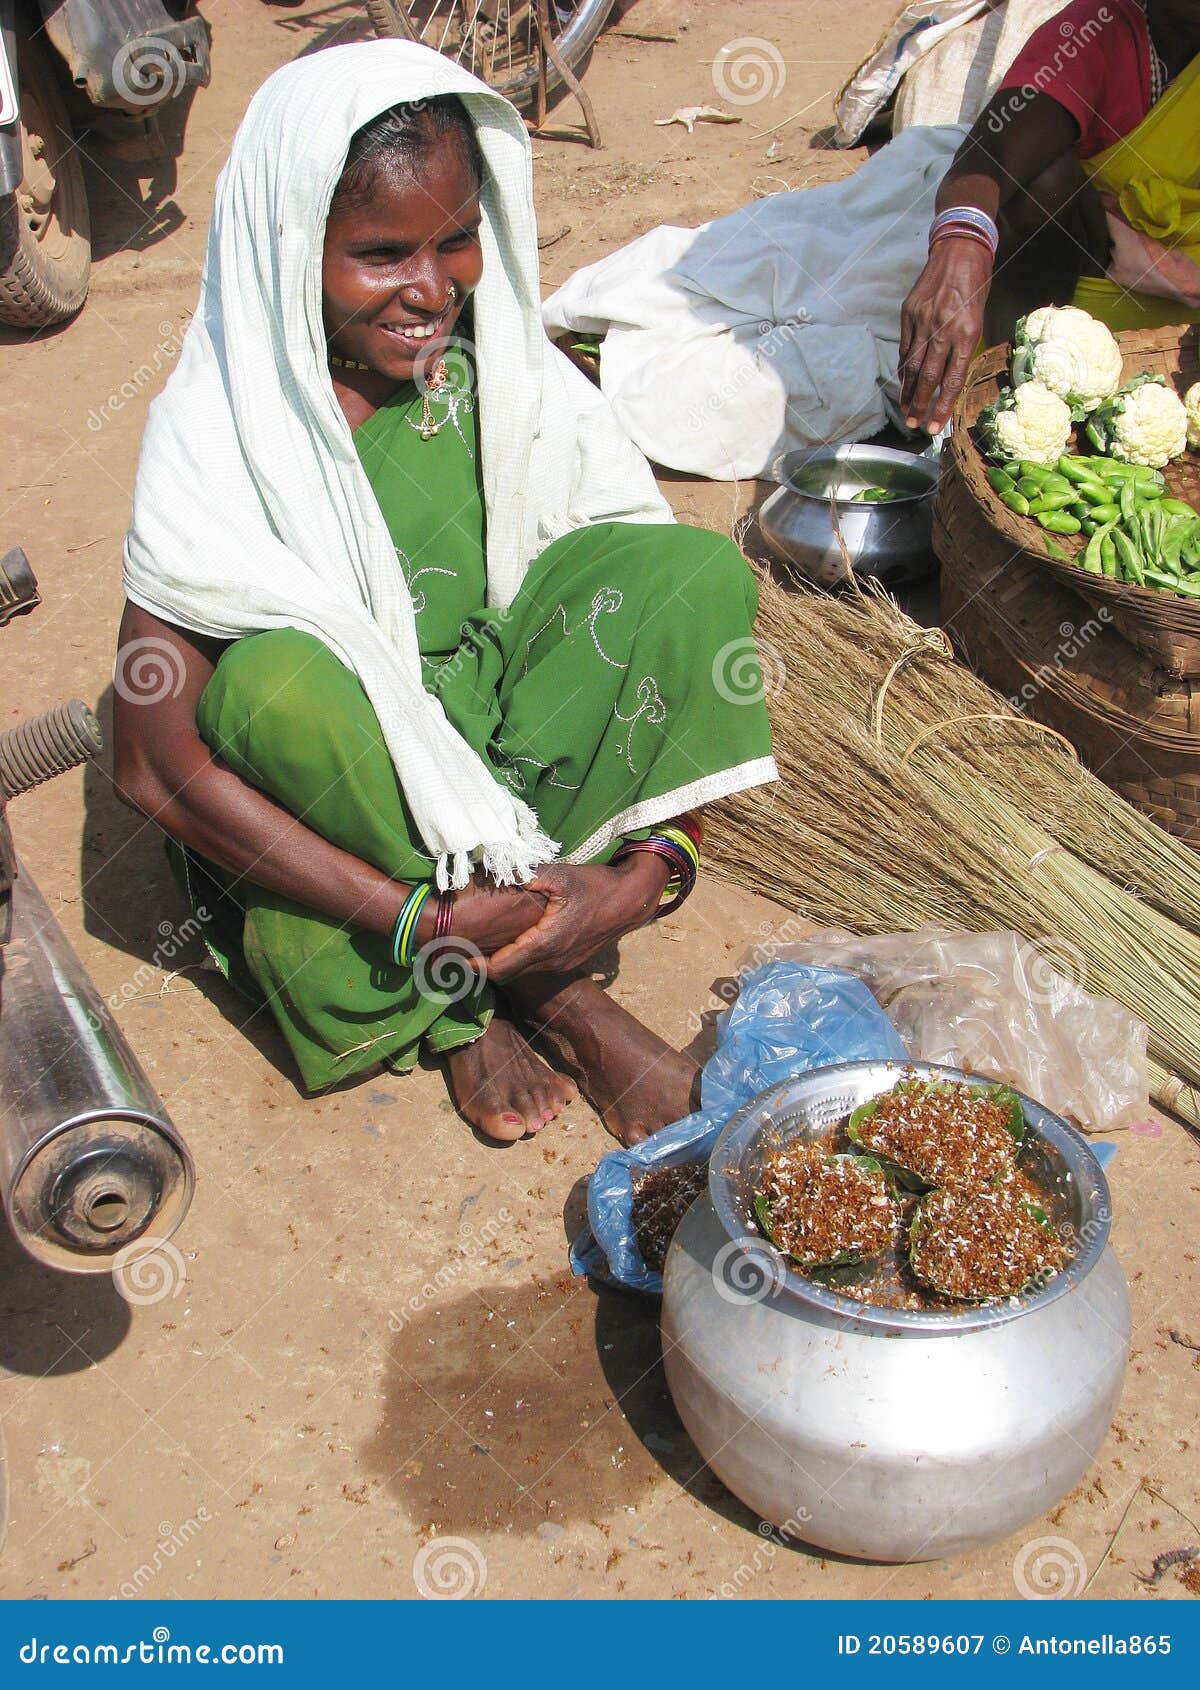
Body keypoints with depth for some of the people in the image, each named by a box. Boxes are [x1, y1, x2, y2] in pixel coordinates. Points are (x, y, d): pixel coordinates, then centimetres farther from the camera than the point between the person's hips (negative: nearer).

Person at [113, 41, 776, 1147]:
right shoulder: (218, 443, -19)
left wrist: (654, 862, -23)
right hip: (331, 812, -3)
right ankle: (563, 1000, -14)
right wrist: (420, 920, -26)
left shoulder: (506, 376, -8)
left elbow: (671, 588, -7)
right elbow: (156, 766, -22)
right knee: (281, 681, -36)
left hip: (501, 744, 4)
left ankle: (470, 994, -16)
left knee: (697, 568, -17)